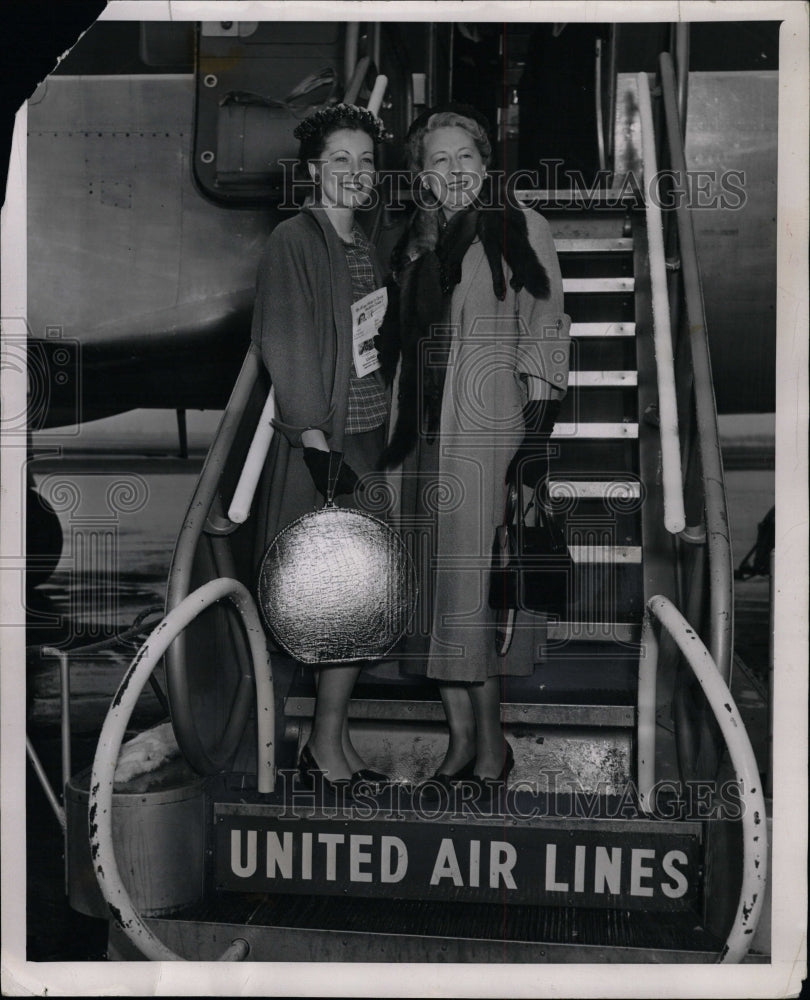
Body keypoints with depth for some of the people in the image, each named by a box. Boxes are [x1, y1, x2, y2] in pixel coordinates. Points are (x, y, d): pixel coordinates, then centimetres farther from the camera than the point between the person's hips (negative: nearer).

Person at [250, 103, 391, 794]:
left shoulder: (364, 246, 16)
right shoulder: (295, 241, -7)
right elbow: (285, 346, -13)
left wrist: (389, 436, 14)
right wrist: (315, 440, -20)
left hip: (371, 439, 7)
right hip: (323, 447, -7)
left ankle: (336, 742, 16)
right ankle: (327, 747, 5)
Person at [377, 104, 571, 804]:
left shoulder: (520, 229, 1)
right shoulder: (416, 242, 17)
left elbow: (545, 330, -3)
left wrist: (537, 427, -12)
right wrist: (393, 430, 16)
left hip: (489, 424, -6)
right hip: (423, 429, 6)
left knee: (473, 579, -9)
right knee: (434, 579, 4)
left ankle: (492, 742, 1)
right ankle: (461, 739, 12)